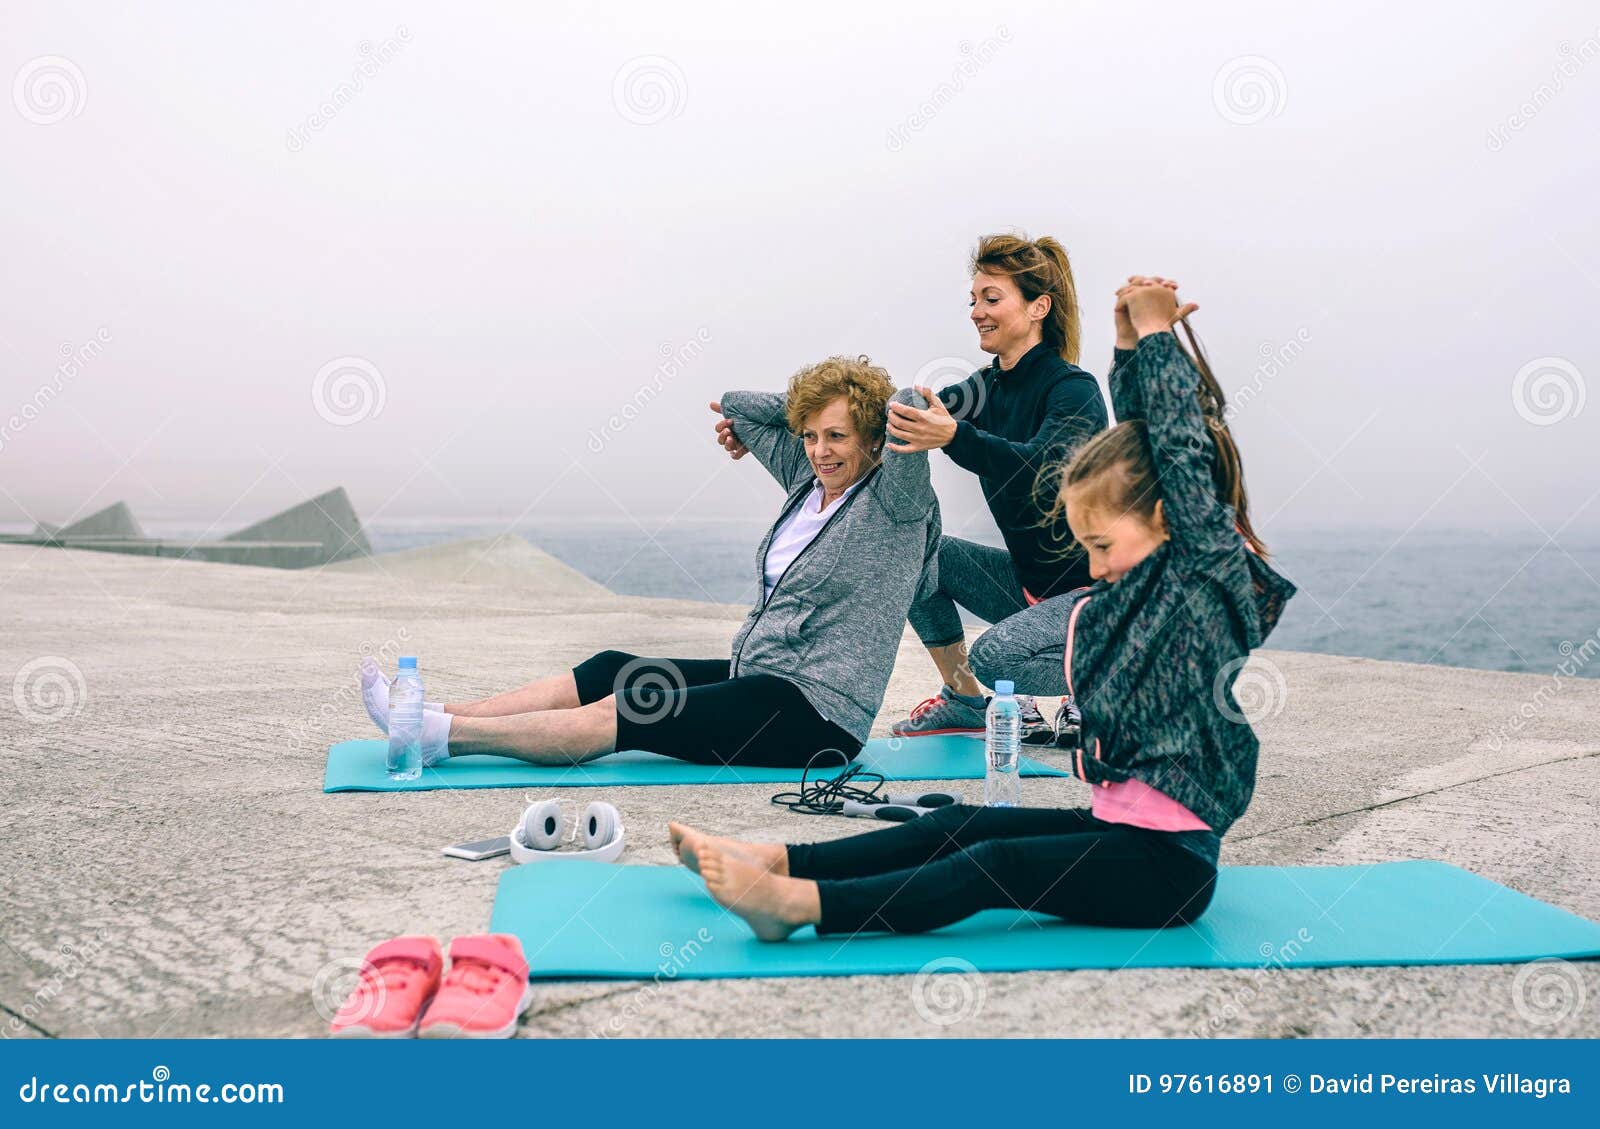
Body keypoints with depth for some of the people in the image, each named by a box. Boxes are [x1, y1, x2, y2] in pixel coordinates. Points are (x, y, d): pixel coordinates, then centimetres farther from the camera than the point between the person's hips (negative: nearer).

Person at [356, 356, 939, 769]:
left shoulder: (894, 504, -10)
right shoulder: (809, 482, 11)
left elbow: (909, 413, -26)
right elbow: (743, 408, 20)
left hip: (819, 713, -8)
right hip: (758, 676, 8)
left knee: (622, 713, -18)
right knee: (611, 672, -4)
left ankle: (445, 736, -19)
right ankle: (435, 720, -6)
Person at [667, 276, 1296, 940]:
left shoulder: (1209, 580, -13)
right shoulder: (1153, 580, 10)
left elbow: (1180, 455, -17)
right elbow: (1134, 447, 15)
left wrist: (1156, 334, -8)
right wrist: (1129, 345, 8)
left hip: (1171, 862, -9)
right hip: (1116, 828, 9)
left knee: (998, 865, -23)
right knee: (956, 827, -2)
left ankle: (798, 905, -34)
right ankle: (774, 860, -6)